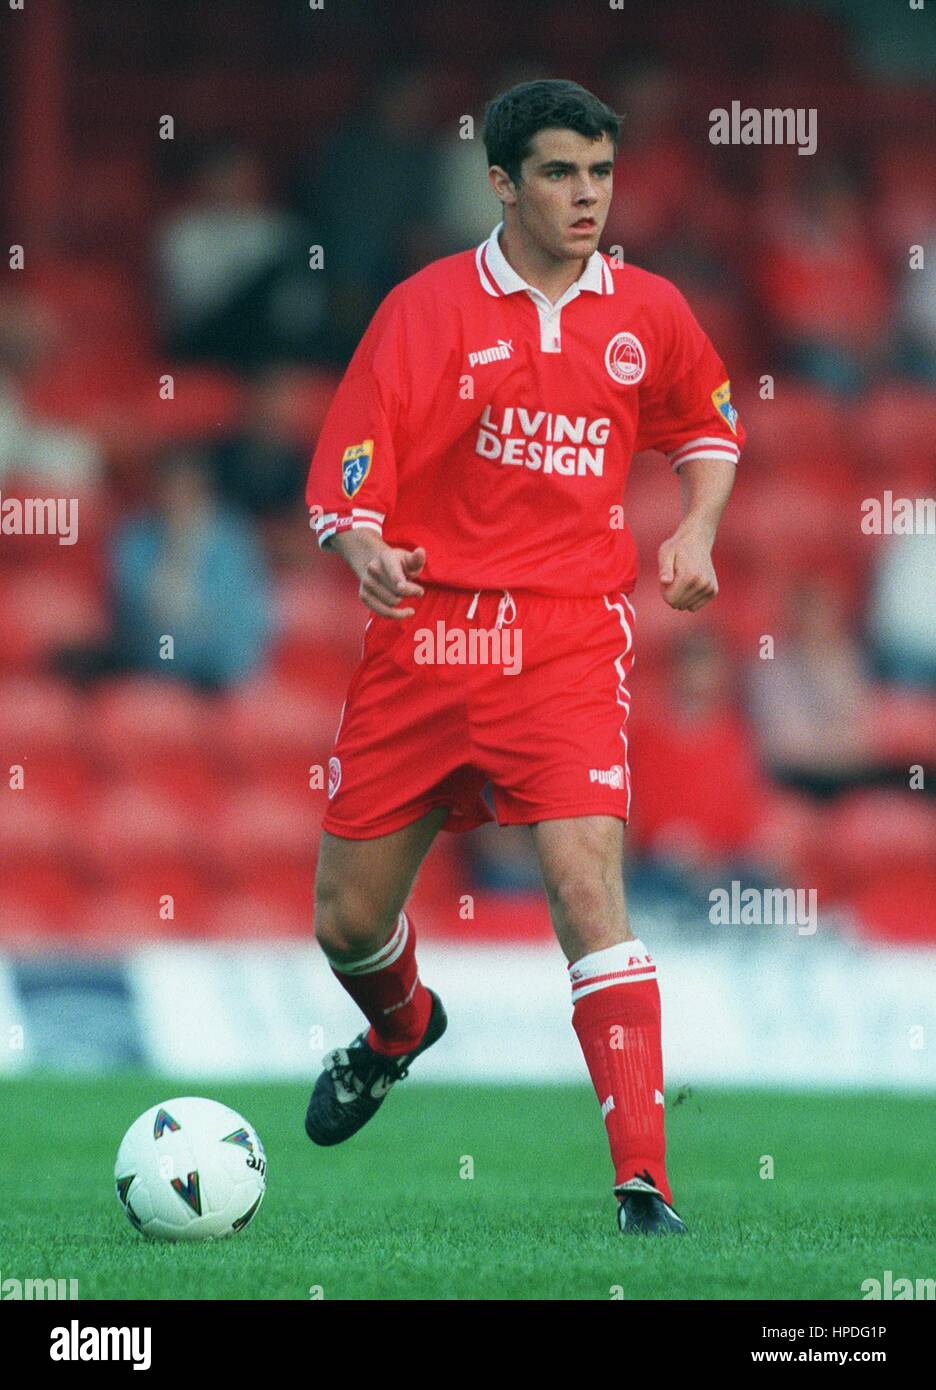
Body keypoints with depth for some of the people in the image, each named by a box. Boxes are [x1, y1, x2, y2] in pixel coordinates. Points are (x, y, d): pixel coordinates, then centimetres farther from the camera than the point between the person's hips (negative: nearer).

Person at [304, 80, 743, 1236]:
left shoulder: (647, 314, 5)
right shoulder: (427, 308, -4)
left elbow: (709, 429, 24)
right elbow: (345, 479, -9)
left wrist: (695, 531, 6)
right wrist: (365, 549, -30)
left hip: (567, 640, -1)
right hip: (422, 628, 1)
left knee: (586, 880, -21)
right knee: (347, 920, 9)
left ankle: (644, 1184, -21)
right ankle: (399, 1029, 48)